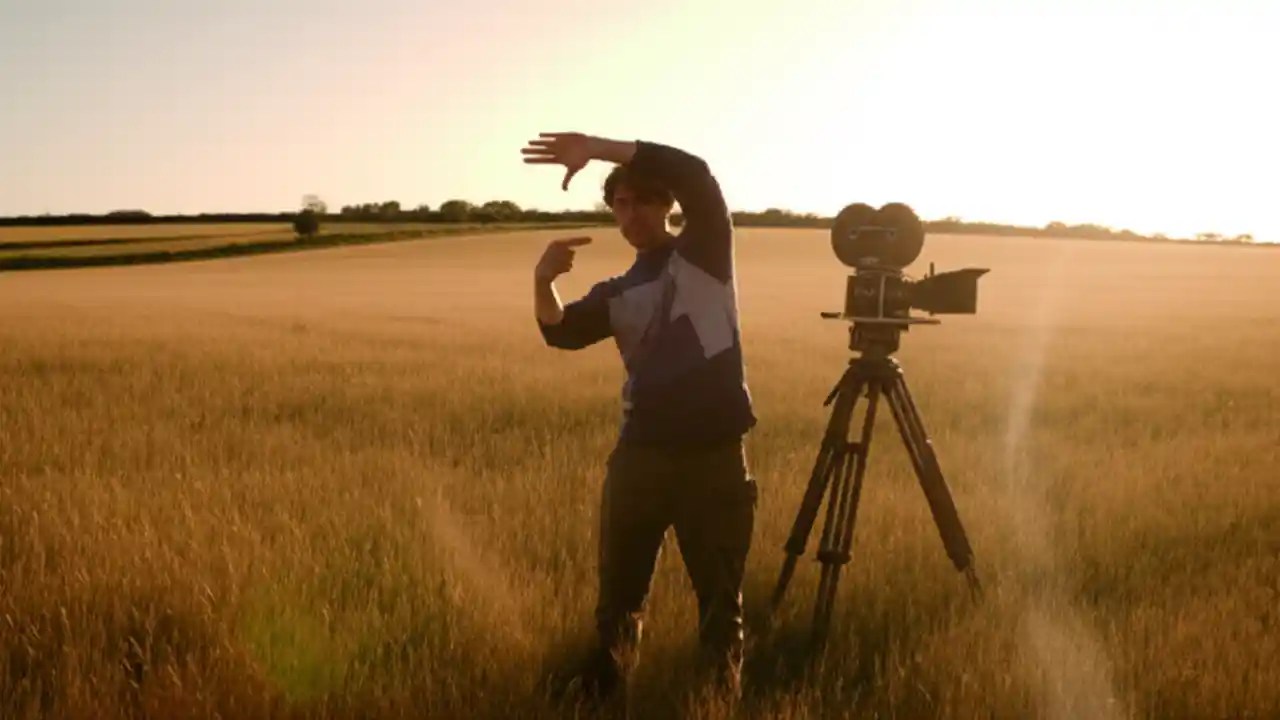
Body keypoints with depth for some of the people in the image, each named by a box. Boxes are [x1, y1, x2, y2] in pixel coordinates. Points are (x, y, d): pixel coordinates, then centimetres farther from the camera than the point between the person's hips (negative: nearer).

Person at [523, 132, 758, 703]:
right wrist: (543, 281, -21)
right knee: (618, 598, 11)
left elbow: (694, 175, -14)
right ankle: (603, 696, 25)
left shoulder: (704, 254, 2)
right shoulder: (618, 292, 14)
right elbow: (562, 333, -1)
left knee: (720, 602, 6)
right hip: (639, 456, 4)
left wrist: (596, 147, -17)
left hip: (713, 456, -4)